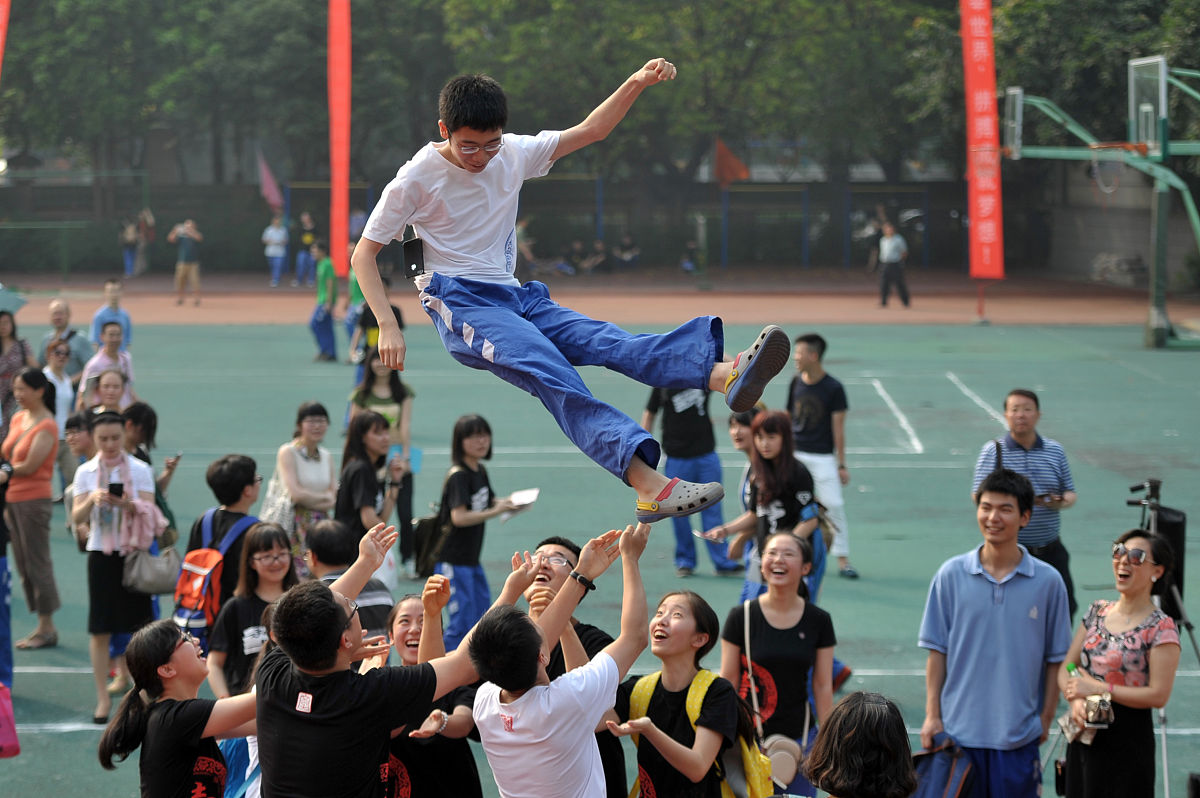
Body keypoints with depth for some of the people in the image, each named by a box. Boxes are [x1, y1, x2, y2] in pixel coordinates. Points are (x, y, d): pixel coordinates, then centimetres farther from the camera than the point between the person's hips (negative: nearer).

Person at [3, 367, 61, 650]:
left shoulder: (46, 426, -12)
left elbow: (29, 466, -17)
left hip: (33, 499, -8)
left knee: (37, 564, -3)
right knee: (23, 565, 10)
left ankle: (47, 629, 3)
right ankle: (41, 626, 16)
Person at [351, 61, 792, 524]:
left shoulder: (513, 154, 12)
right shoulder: (417, 178, -2)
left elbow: (590, 131, 14)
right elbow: (364, 254, 0)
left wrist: (637, 83, -1)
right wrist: (388, 327, -13)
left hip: (516, 296, 5)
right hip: (460, 305, -5)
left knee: (606, 340, -24)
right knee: (550, 372, -33)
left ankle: (723, 373, -53)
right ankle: (645, 480, -55)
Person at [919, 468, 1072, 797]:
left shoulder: (1047, 581, -2)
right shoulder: (951, 575, -1)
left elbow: (1056, 658, 4)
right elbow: (937, 651, 4)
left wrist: (1046, 717, 1)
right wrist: (932, 715, 1)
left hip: (1018, 733, -1)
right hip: (958, 728, 1)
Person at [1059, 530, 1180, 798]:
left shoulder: (1161, 628, -11)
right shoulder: (1098, 611, 8)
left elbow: (1158, 695, -17)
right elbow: (1066, 668, 8)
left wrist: (1098, 688, -18)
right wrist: (1076, 699, -14)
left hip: (1127, 742, -6)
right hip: (1083, 739, 6)